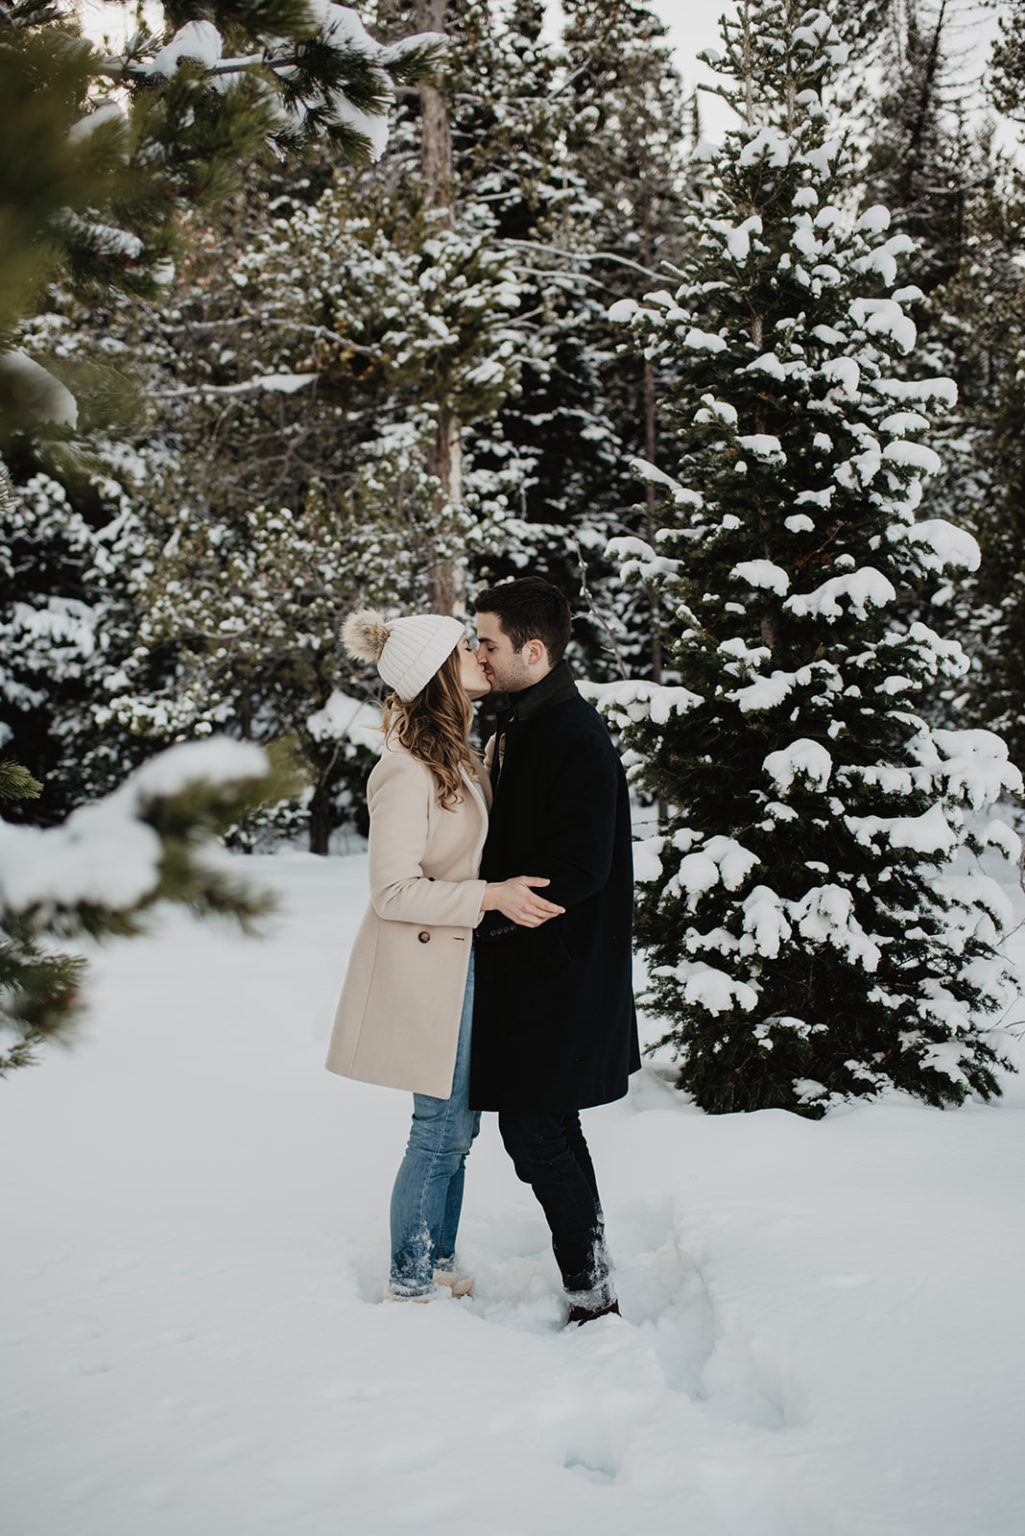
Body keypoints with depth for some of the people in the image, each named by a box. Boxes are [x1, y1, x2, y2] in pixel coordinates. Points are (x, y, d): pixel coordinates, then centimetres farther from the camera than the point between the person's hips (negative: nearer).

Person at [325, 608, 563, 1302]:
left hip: (461, 958, 9)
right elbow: (394, 892, -22)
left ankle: (439, 1264, 29)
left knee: (458, 1123, 15)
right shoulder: (408, 771, -21)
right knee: (442, 1128, 0)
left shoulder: (458, 757, 8)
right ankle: (409, 1285, 14)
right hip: (423, 964, -9)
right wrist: (489, 896, -25)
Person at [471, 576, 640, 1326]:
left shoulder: (578, 739, -19)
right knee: (551, 1129, 16)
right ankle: (591, 1282, 28)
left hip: (560, 976, -10)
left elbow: (580, 869, -23)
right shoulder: (518, 726, 12)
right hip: (527, 965, 10)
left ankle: (593, 1297, 6)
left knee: (534, 1133, -5)